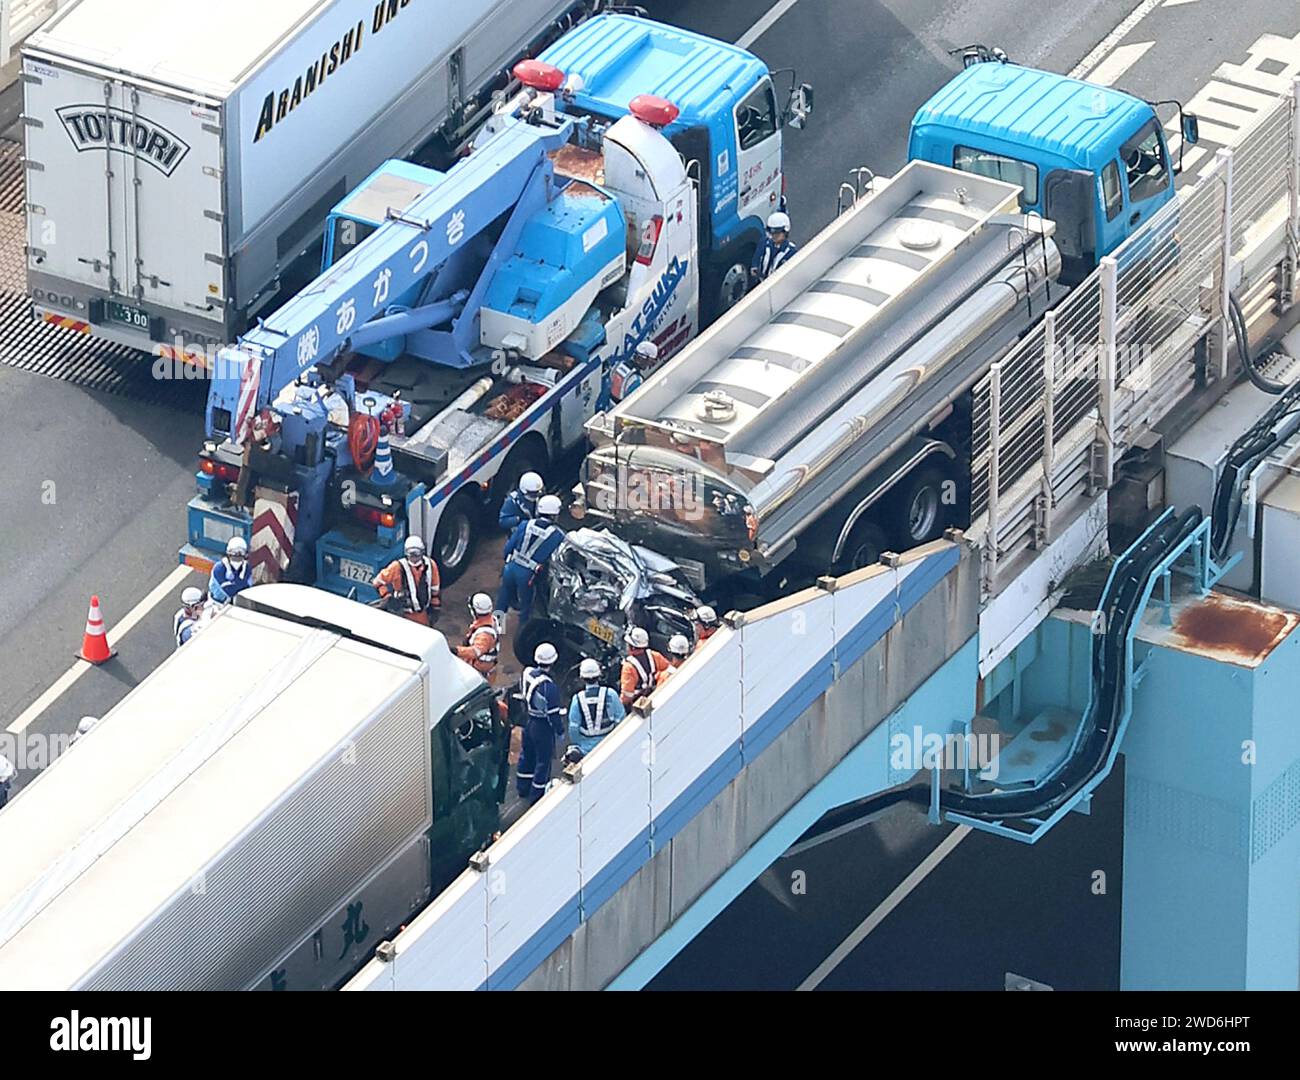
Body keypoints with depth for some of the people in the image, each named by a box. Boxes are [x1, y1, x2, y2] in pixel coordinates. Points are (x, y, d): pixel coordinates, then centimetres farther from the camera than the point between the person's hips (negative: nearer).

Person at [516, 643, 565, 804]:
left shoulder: (526, 673, -10)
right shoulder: (548, 686, -31)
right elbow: (553, 712, -23)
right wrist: (560, 730, -8)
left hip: (528, 721, 7)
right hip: (543, 726, -7)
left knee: (527, 754, 24)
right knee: (543, 760, 8)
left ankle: (523, 788, 39)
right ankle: (537, 795, 17)